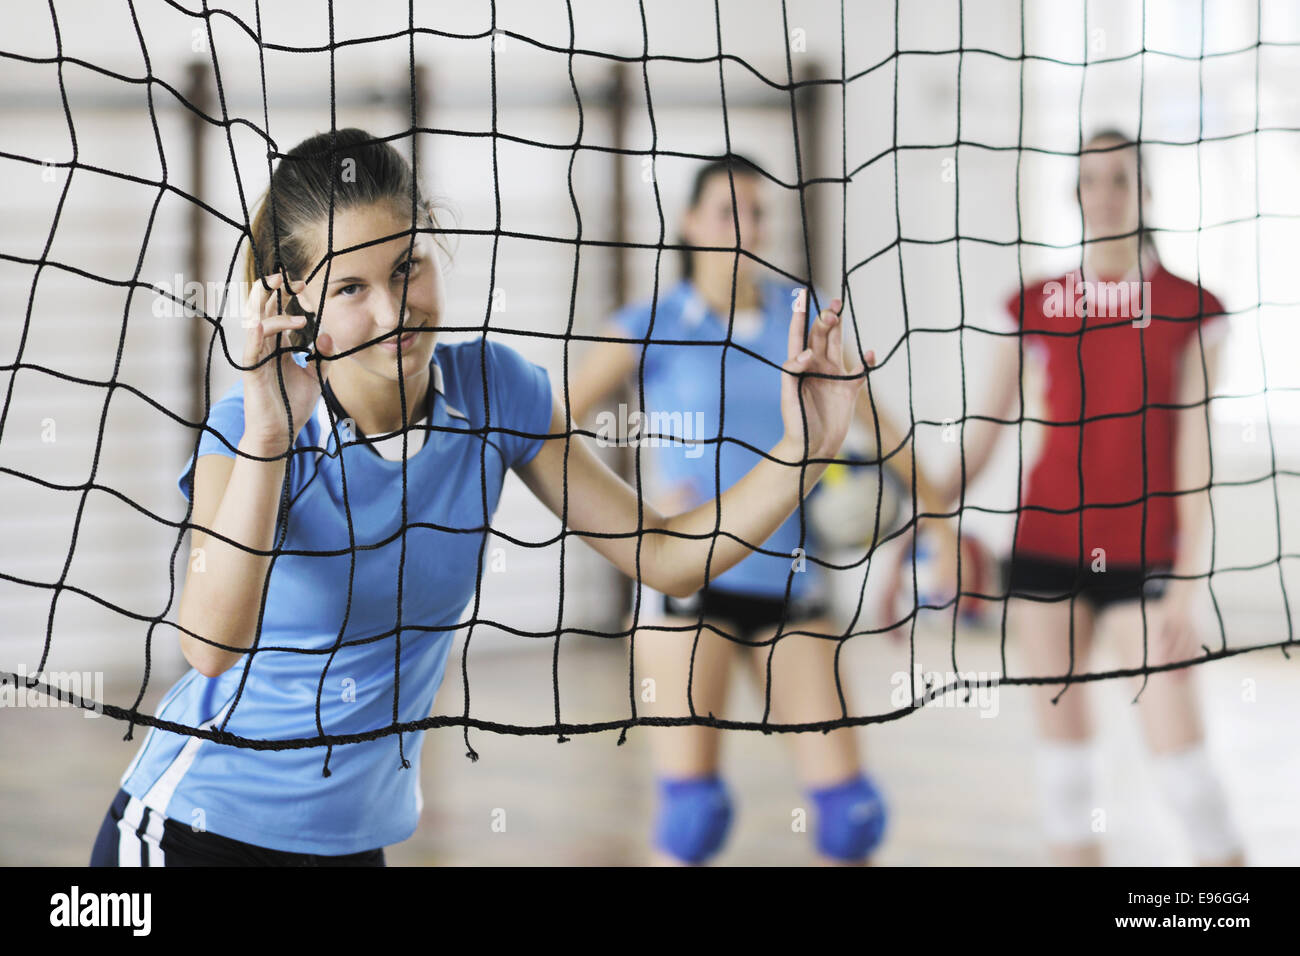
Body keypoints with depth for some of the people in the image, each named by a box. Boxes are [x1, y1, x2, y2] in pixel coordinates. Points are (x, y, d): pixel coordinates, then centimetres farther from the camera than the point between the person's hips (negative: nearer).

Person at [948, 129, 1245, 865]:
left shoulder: (1190, 309, -3)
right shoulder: (1034, 307, 5)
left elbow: (1195, 454, -5)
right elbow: (985, 430, 10)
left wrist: (1187, 585, -10)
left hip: (1141, 555, -3)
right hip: (1046, 547, 3)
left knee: (1179, 744, -9)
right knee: (1062, 742, 4)